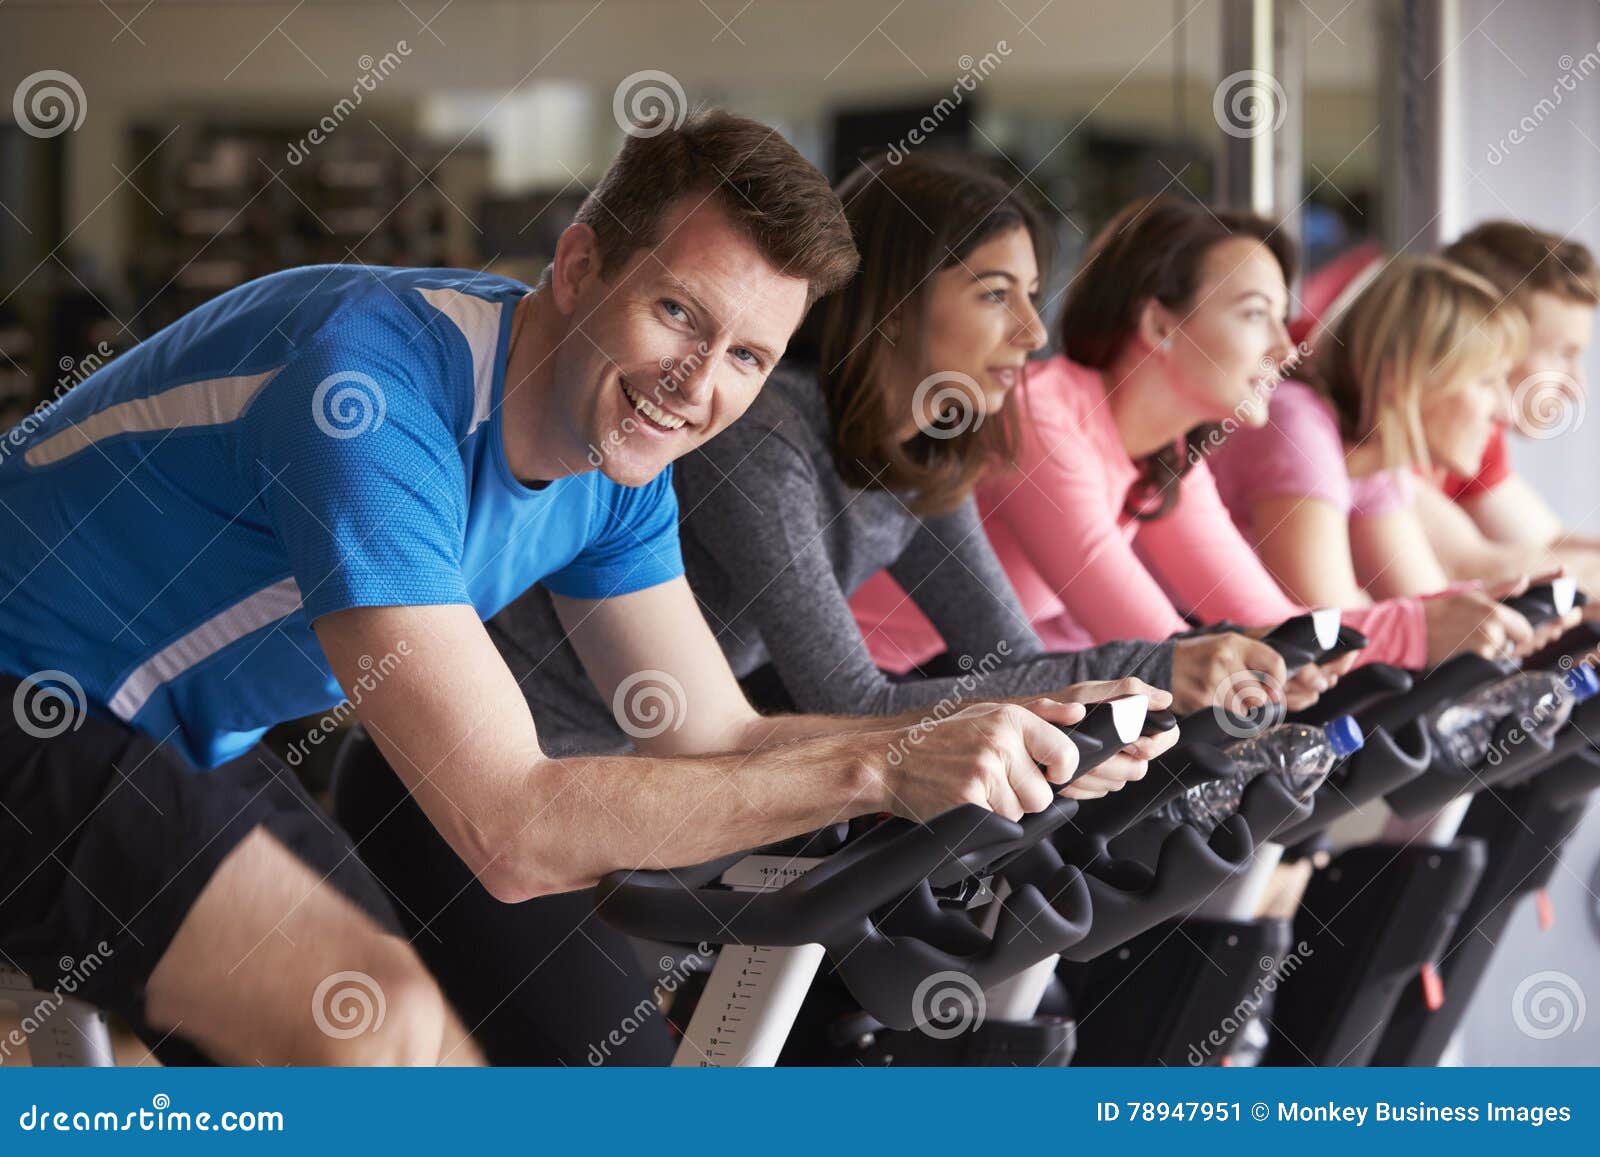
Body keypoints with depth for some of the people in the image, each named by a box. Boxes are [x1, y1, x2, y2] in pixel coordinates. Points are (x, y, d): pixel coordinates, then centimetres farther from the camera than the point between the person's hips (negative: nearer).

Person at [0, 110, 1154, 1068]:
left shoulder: (615, 458, -4)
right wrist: (878, 770, -35)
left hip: (183, 743, 9)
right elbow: (515, 831, -34)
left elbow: (717, 739, 1)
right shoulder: (384, 388, -32)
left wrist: (1004, 733, -13)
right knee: (384, 1027, -26)